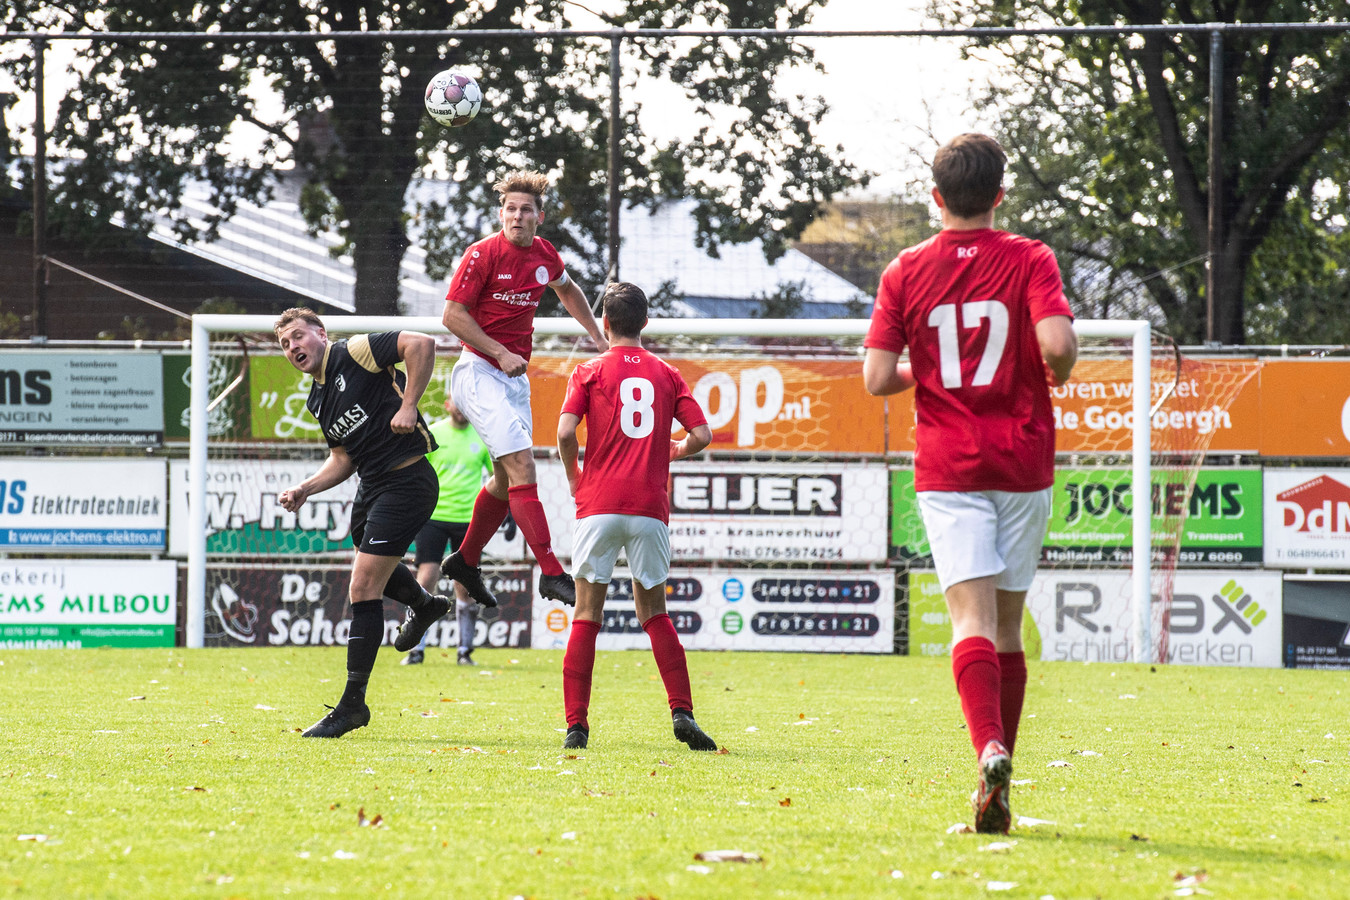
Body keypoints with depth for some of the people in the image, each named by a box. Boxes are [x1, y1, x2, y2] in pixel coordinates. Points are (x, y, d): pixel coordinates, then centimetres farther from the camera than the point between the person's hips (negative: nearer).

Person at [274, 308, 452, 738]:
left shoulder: (356, 352, -11)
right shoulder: (318, 401, 13)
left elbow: (421, 344, -22)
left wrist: (408, 406, -23)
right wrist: (304, 489, 5)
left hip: (406, 481, -9)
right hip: (372, 486, 9)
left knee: (363, 589, -11)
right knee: (369, 568, 30)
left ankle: (352, 704, -6)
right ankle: (423, 605, 62)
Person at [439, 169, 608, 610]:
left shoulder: (545, 255, 6)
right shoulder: (482, 254, -13)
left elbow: (567, 290, 29)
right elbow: (453, 315, -13)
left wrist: (598, 338, 28)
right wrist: (500, 353, -17)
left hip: (516, 376, 8)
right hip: (480, 372, -8)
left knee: (507, 481, 15)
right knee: (522, 467, -19)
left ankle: (465, 561, 34)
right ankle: (551, 572, -25)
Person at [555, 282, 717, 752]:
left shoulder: (590, 372, 3)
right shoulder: (667, 375, 10)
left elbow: (565, 432, -10)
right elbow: (701, 435, 3)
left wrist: (573, 477, 9)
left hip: (599, 503, -2)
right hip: (651, 508, 2)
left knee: (586, 616, 3)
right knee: (654, 614, 13)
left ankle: (576, 725, -3)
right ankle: (682, 712, -3)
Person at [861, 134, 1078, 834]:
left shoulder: (906, 272, 2)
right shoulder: (1030, 261, -1)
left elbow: (877, 379, -3)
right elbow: (1057, 344, -17)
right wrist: (1054, 376, 6)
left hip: (947, 465, -1)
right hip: (1022, 460, 1)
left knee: (971, 619, -10)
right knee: (1007, 623, 12)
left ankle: (990, 751, -34)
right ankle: (999, 773, 17)